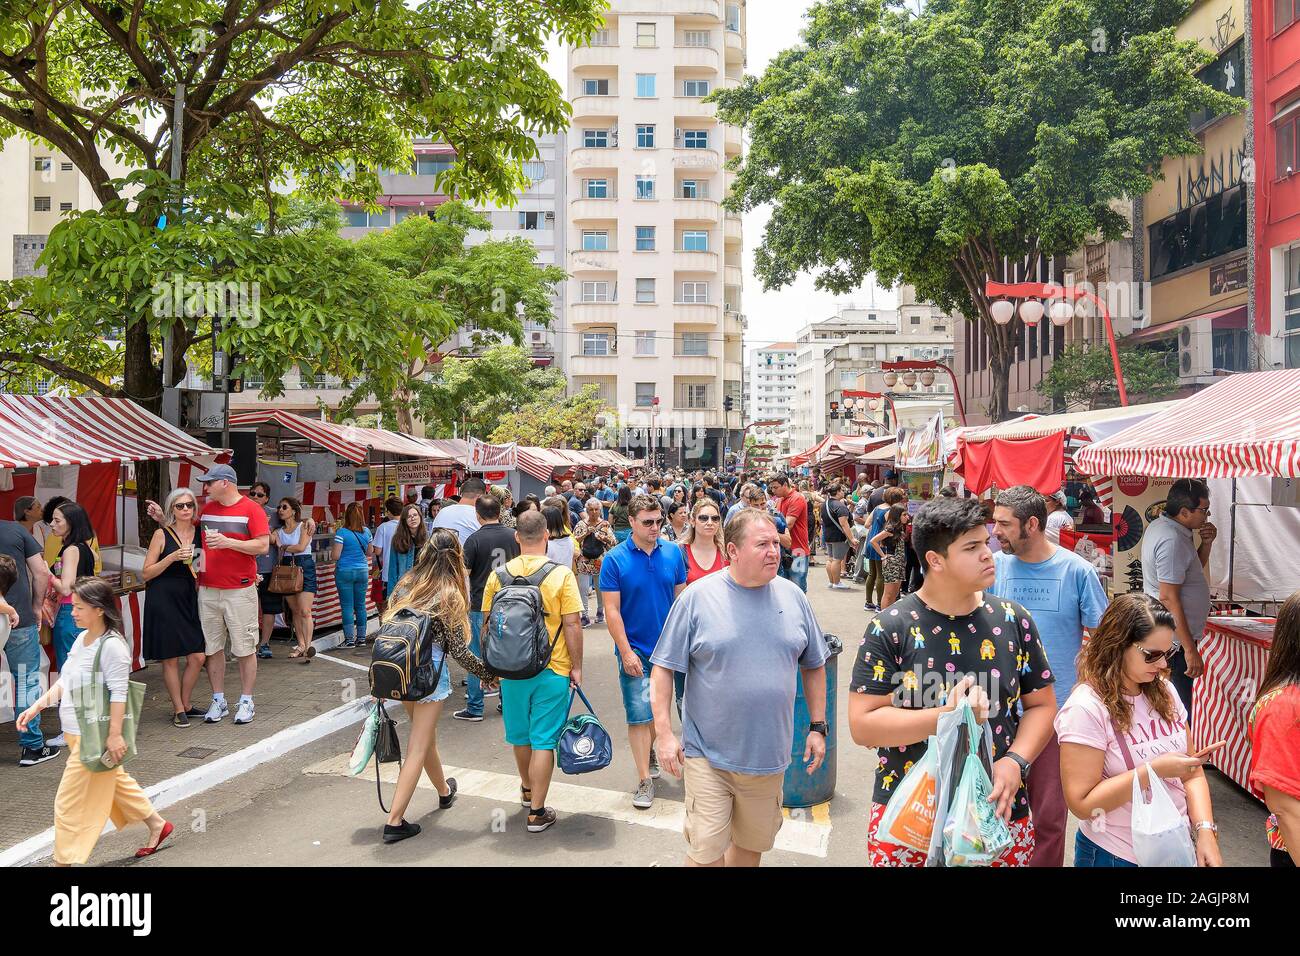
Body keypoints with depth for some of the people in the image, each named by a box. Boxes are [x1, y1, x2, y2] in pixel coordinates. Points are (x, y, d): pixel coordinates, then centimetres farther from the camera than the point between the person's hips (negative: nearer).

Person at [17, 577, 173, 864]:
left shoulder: (112, 645, -21)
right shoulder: (81, 638, 5)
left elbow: (118, 693, -22)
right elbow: (64, 681, 14)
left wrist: (115, 735, -22)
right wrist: (36, 707, 5)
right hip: (76, 732, 9)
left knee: (69, 802, -1)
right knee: (115, 781, 21)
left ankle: (62, 861, 12)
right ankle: (157, 826, 37)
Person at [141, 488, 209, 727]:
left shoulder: (199, 532, 6)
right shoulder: (162, 534, -4)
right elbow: (146, 574, -5)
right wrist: (173, 557, -16)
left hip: (189, 599, 4)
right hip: (164, 600, -4)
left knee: (198, 657, 1)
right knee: (171, 659, 2)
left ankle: (186, 703, 22)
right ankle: (178, 710, 16)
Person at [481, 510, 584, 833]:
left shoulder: (498, 575, -3)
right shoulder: (561, 575, -12)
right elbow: (572, 626, -12)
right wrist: (576, 667, -2)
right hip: (552, 671, -3)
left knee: (520, 734, 21)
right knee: (543, 740, 5)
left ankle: (528, 789, 44)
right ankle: (537, 812, 11)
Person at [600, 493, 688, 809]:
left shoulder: (673, 553, -2)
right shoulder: (615, 559, -11)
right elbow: (612, 610, -10)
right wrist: (626, 652, -14)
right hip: (635, 650, -3)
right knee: (639, 714, 0)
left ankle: (648, 753, 41)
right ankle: (645, 779, 11)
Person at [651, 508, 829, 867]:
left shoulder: (793, 596, 1)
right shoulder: (698, 597, -10)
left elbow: (814, 666, 11)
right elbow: (663, 668, -6)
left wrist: (818, 726, 9)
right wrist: (664, 733, -10)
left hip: (769, 755, 4)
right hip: (709, 754, -3)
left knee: (752, 844, 19)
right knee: (706, 852, 0)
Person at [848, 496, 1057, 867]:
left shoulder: (1013, 620, 0)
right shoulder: (890, 628, -11)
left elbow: (1041, 705, 6)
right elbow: (862, 724, -13)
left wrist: (1016, 761, -11)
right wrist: (946, 717, -23)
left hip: (1001, 814, 3)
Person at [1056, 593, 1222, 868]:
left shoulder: (1164, 693, -1)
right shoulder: (1086, 708, -21)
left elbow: (1192, 775, 4)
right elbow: (1081, 804, -22)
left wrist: (1205, 830, -11)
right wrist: (1153, 771, -26)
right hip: (1115, 856, -6)